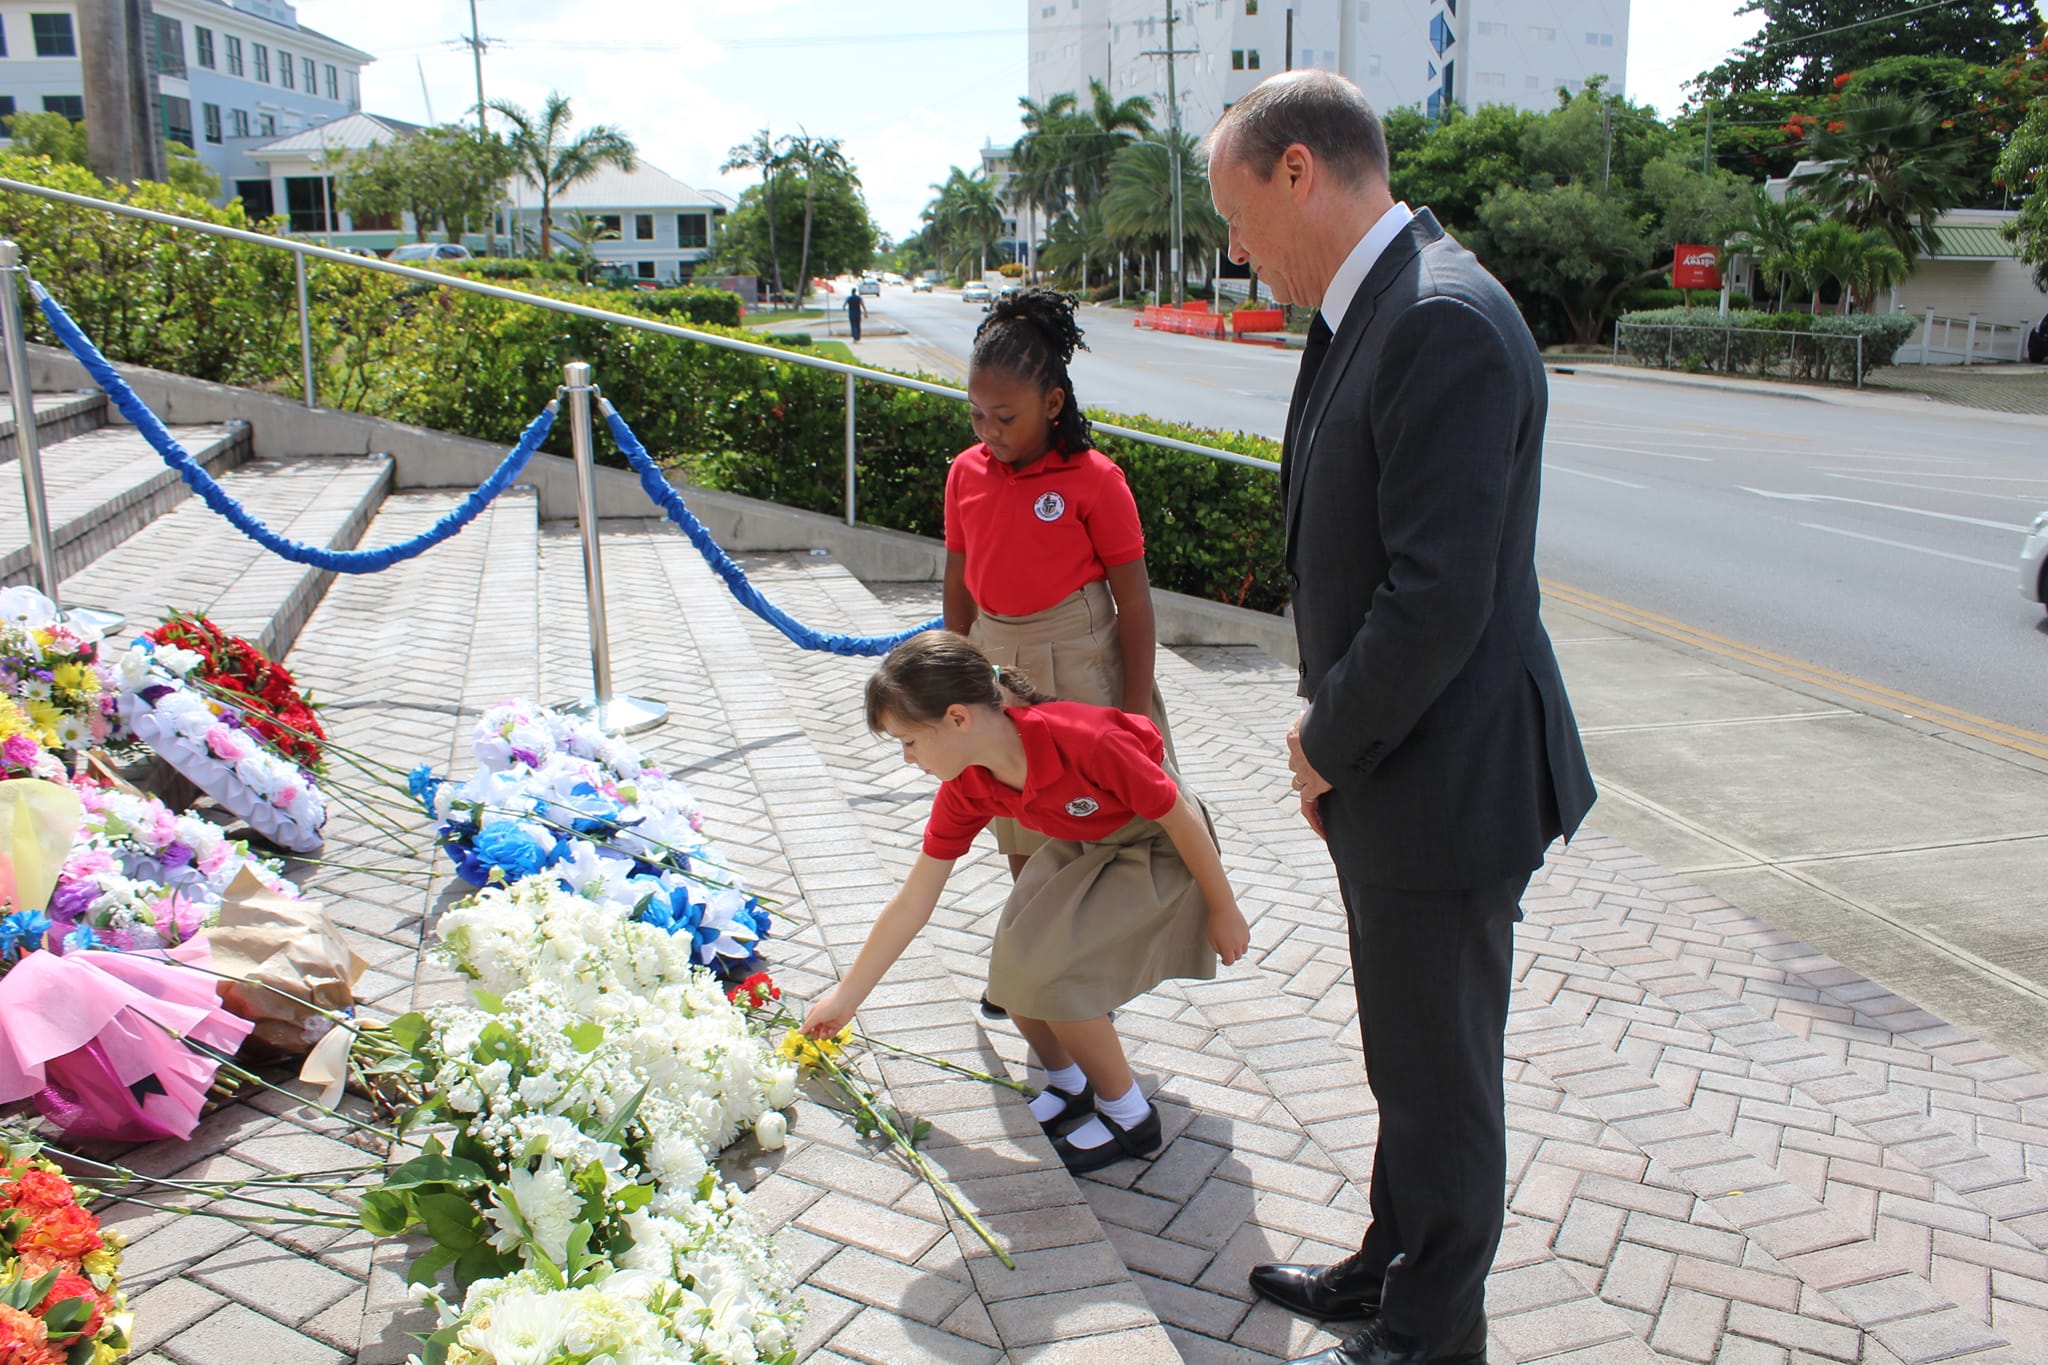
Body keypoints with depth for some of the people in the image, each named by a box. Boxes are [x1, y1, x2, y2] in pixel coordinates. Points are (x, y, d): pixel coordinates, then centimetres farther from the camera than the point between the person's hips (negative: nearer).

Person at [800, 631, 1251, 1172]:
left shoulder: (1086, 740, -36)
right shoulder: (966, 791, -14)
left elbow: (1182, 817, -22)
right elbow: (911, 904, -5)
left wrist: (1223, 910, -10)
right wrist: (845, 997, -1)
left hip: (1159, 849, -6)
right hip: (1082, 848, 6)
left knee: (1050, 974, -18)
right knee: (1013, 969, -8)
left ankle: (1129, 1117, 4)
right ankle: (1068, 1086, 20)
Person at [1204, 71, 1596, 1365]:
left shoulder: (1447, 323, -24)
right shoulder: (1364, 314, 8)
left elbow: (1437, 598, -27)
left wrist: (1329, 748, -13)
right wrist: (1330, 739, 6)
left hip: (1444, 783, -9)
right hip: (1384, 769, 9)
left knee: (1442, 1076, 10)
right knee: (1407, 1058, 24)